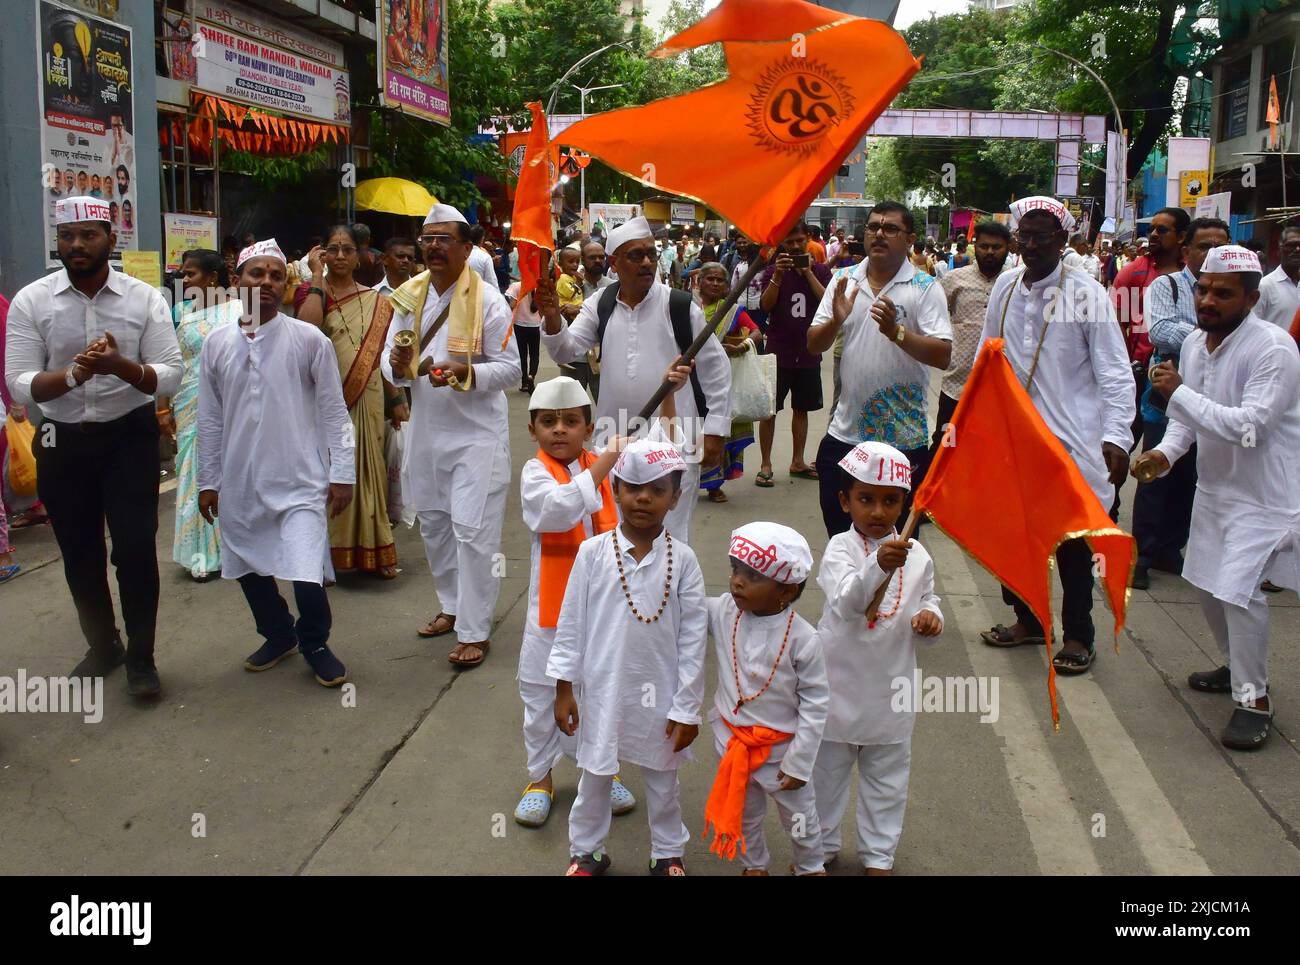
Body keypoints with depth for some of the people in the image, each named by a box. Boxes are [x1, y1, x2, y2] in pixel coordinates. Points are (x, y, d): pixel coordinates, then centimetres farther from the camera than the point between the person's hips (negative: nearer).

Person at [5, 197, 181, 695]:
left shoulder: (144, 298, -6)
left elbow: (170, 375, -11)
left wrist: (120, 365, -30)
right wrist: (73, 375, -30)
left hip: (130, 435, -2)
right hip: (63, 440, 2)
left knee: (135, 547, -3)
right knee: (79, 552, 13)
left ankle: (141, 657, 15)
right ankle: (103, 646, 34)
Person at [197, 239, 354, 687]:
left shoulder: (309, 340, -5)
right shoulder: (216, 344, 4)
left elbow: (333, 412, -3)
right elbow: (210, 420, 9)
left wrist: (342, 473, -5)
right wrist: (208, 480, 10)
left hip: (299, 481, -4)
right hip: (240, 483, 4)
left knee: (306, 576, -11)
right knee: (249, 569, 15)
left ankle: (315, 643, 17)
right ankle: (279, 635, 40)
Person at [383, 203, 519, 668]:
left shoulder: (488, 301, -12)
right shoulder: (409, 296, 3)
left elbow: (510, 366, -11)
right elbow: (389, 359, 7)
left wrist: (465, 373, -27)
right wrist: (397, 365, -17)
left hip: (476, 431, -6)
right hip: (426, 429, 6)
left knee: (472, 532, -5)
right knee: (433, 524, 17)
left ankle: (474, 630, 6)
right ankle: (453, 605, 36)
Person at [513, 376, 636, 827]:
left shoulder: (602, 468, 2)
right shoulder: (535, 473, -11)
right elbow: (559, 509, -31)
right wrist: (604, 463, -33)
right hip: (552, 604, -3)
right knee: (541, 692, 10)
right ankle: (540, 777, 28)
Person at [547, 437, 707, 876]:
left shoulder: (682, 559, -11)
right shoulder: (593, 552, -10)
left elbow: (693, 637, -7)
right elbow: (571, 624, -3)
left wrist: (687, 708, -6)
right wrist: (563, 689, -2)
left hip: (660, 694, 0)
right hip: (603, 691, 0)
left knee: (662, 781, 18)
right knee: (594, 778, 17)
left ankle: (669, 853, 39)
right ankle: (586, 852, 39)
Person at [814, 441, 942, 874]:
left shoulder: (916, 555, -4)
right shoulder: (841, 548, -15)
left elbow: (927, 600, 10)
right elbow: (847, 601, -33)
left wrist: (930, 616, -14)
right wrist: (879, 566, -52)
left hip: (891, 689, 3)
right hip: (839, 685, -3)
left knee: (887, 777, 17)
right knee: (826, 771, 15)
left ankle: (878, 855, 35)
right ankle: (821, 846, 35)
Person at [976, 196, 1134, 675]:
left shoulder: (1087, 295, -10)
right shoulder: (1005, 286, 5)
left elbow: (1116, 375, -12)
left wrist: (1116, 436, -22)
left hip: (1070, 437, -5)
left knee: (1072, 543, 5)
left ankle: (1078, 635, 21)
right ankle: (1027, 618, 33)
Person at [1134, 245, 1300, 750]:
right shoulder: (1194, 343, 1)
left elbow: (1249, 427, -31)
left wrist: (1179, 391, -28)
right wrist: (1166, 451, -9)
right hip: (1214, 486, 8)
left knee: (1238, 589, -16)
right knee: (1207, 582, 18)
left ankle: (1254, 698, 3)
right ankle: (1239, 667, 41)